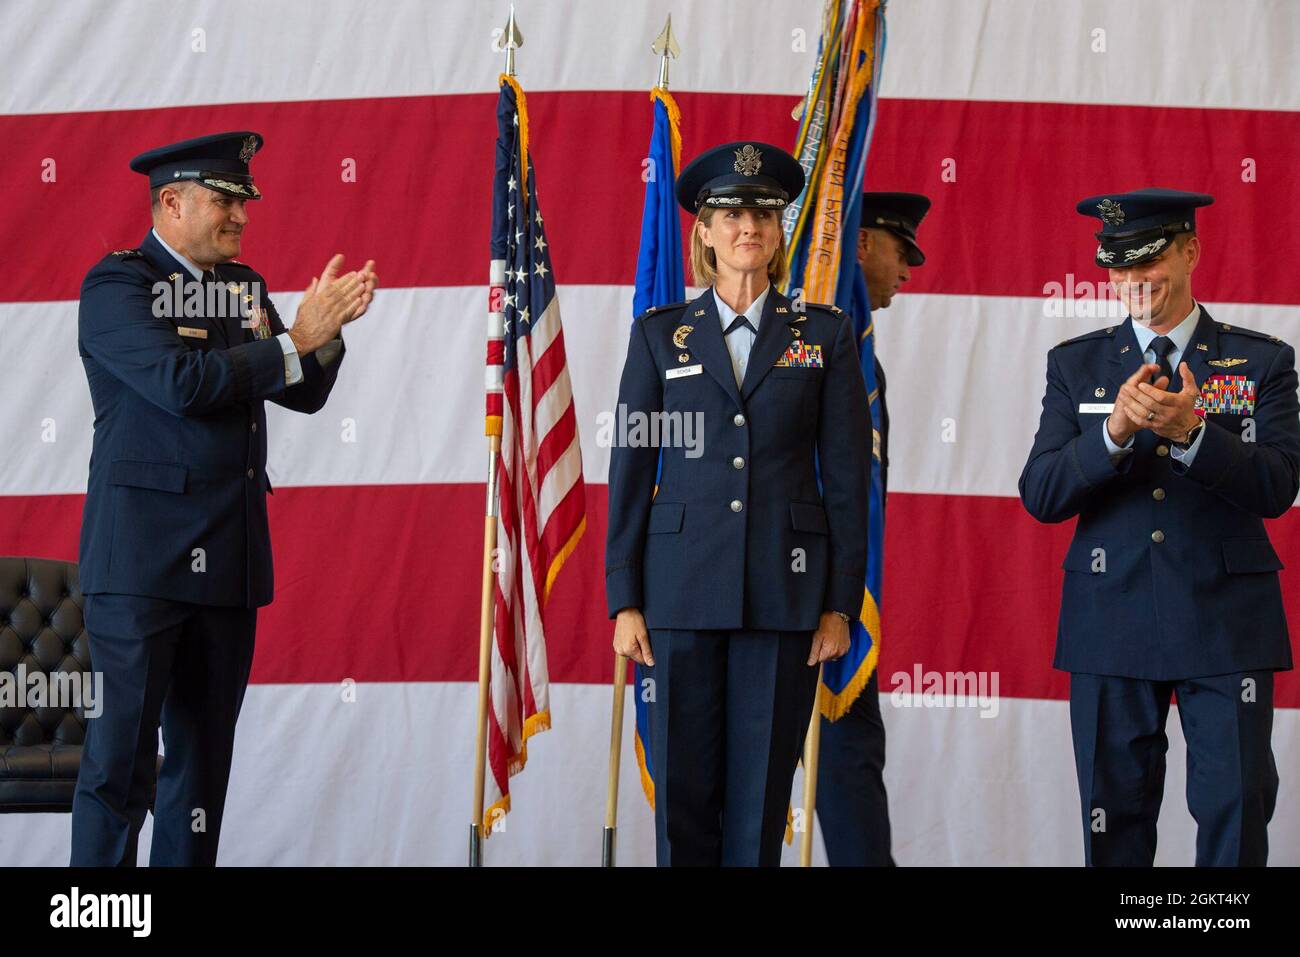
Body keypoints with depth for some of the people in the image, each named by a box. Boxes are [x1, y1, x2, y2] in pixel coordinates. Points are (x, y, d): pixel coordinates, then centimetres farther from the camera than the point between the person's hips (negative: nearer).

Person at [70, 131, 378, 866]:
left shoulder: (244, 286, 14)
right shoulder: (116, 283, -7)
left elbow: (303, 394, 13)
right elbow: (180, 382, -20)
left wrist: (329, 328, -6)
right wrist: (295, 339, -15)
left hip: (229, 556, 7)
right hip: (144, 552, -7)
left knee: (205, 750, 9)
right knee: (124, 750, -6)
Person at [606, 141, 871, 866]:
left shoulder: (824, 335, 7)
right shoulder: (661, 335, 8)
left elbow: (848, 477, 5)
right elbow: (630, 471, 7)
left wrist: (840, 603, -1)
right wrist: (625, 601, 1)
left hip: (786, 589, 0)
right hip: (685, 584, 0)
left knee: (761, 794, 1)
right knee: (684, 789, 1)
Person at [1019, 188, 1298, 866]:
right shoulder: (1076, 364, 9)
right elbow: (1040, 496, -2)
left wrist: (1191, 433, -23)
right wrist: (1115, 432, -19)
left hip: (1227, 624, -1)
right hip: (1112, 623, 1)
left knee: (1237, 810, -4)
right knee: (1114, 814, 5)